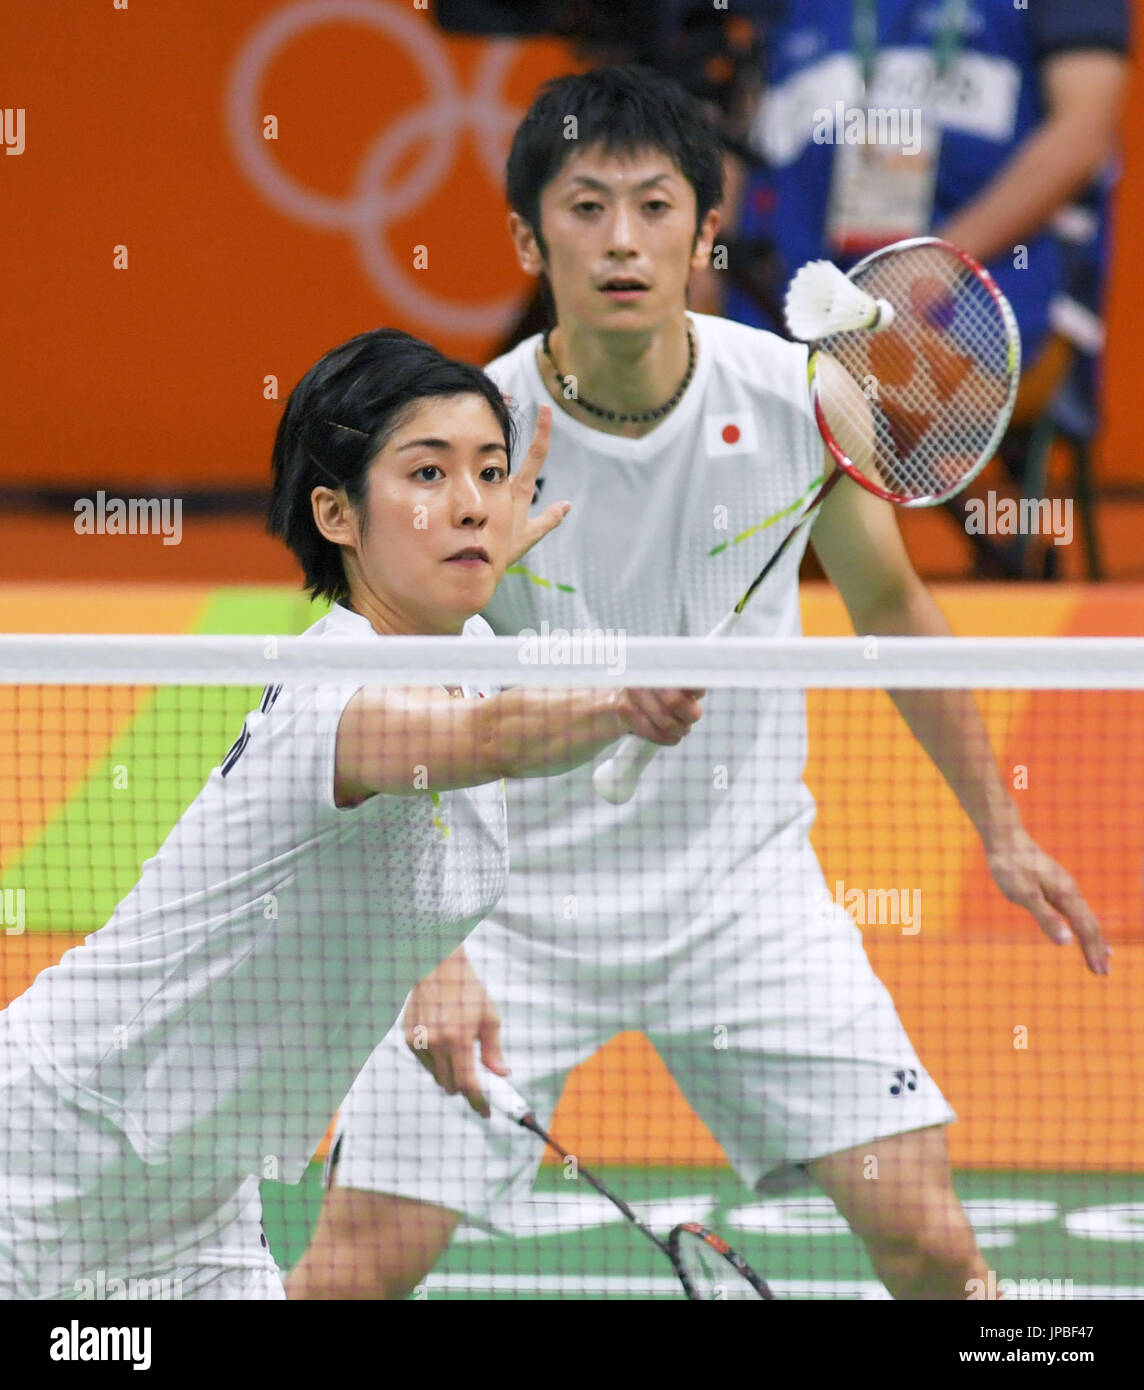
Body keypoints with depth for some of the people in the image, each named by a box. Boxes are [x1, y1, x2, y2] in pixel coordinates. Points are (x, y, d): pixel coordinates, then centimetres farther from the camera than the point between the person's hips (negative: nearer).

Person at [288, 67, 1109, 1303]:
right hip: (513, 904, -2)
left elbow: (889, 608, 9)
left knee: (925, 1236, -8)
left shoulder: (799, 396, -10)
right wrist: (430, 959, -29)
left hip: (745, 887, 2)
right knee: (358, 1265, -10)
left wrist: (999, 830, 11)